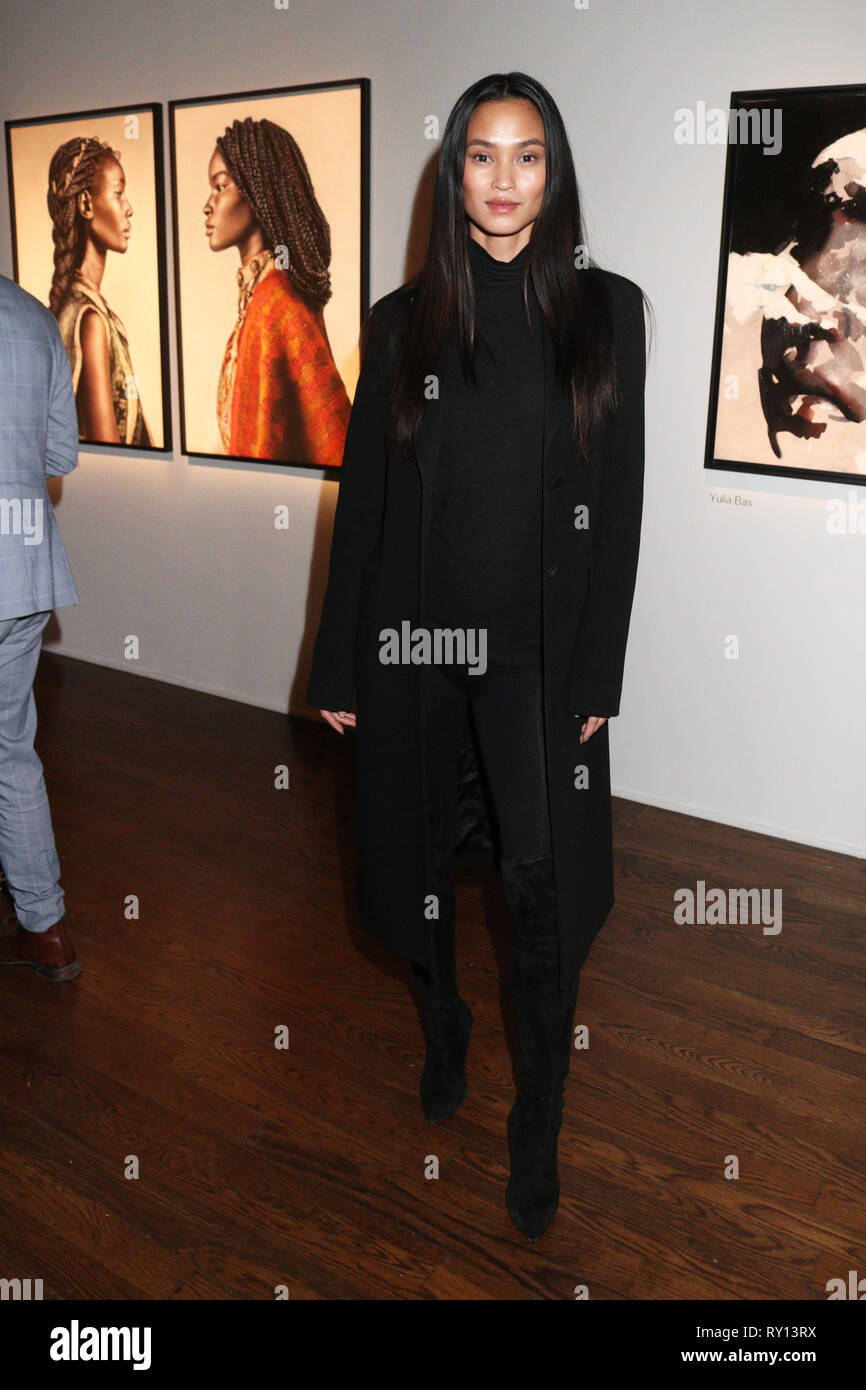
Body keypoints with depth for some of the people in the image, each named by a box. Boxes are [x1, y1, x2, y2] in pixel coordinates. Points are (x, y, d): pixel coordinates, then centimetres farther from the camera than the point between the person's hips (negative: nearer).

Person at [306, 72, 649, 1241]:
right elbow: (363, 499, 5)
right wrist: (339, 667, 3)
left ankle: (538, 1129, 19)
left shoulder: (605, 311, 3)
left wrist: (596, 674, -7)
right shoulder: (403, 322, 6)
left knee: (543, 883, -1)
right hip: (416, 643, 2)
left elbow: (620, 502, -1)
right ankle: (444, 1033, 42)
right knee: (423, 862, 14)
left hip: (540, 651, -1)